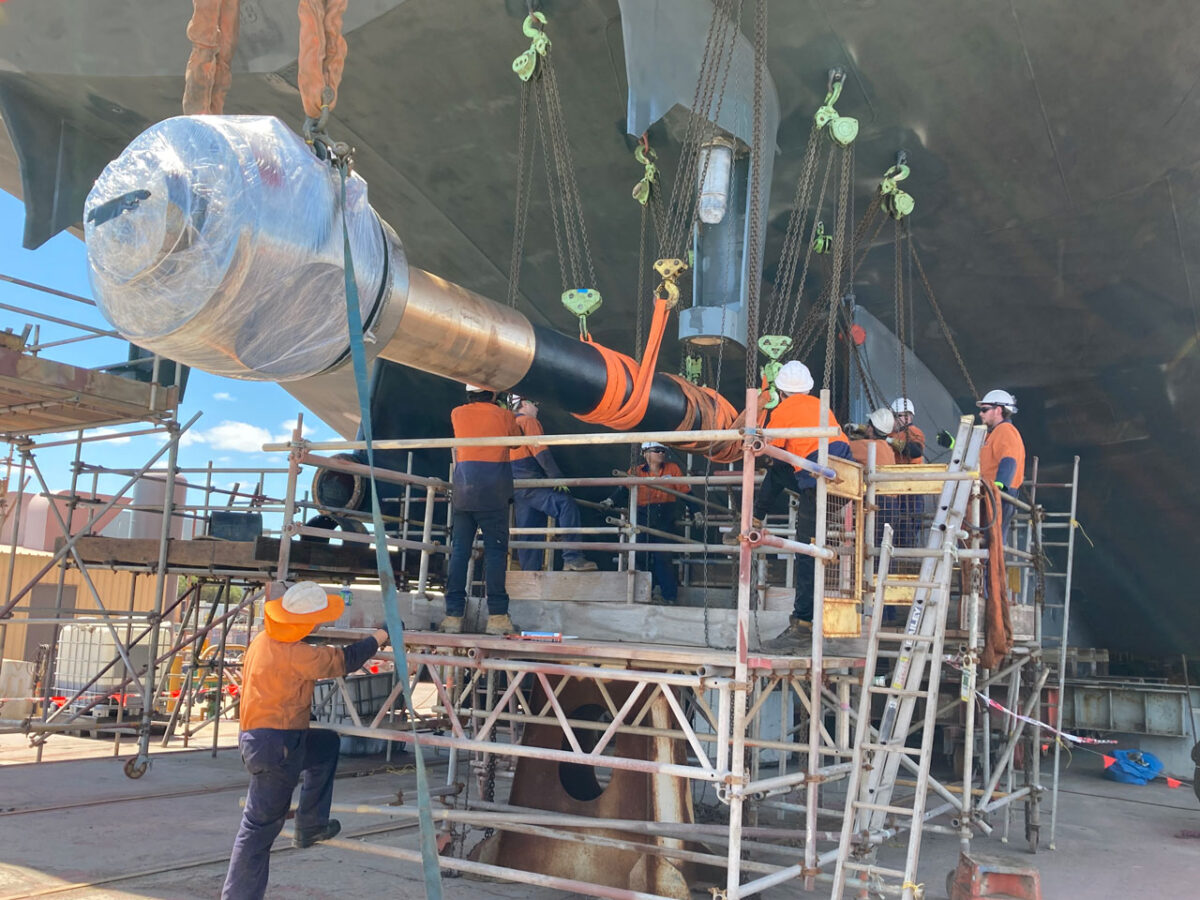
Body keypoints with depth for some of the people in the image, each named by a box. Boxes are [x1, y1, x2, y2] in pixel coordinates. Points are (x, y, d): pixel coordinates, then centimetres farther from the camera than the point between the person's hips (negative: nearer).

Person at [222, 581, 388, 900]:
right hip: (275, 746, -9)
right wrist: (381, 635, 1)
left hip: (263, 736, 9)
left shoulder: (267, 639, 6)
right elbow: (342, 660, -12)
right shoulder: (293, 655, -21)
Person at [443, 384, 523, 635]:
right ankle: (497, 615, -8)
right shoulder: (504, 416, 5)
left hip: (463, 490, 3)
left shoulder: (457, 414, 12)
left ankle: (453, 615, -1)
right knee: (495, 550, -3)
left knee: (459, 551, 3)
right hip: (493, 492, -3)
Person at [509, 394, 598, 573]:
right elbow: (540, 451, -12)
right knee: (567, 505, -24)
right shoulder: (528, 421, 0)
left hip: (516, 487, 11)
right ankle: (572, 558, -36)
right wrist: (557, 476, -17)